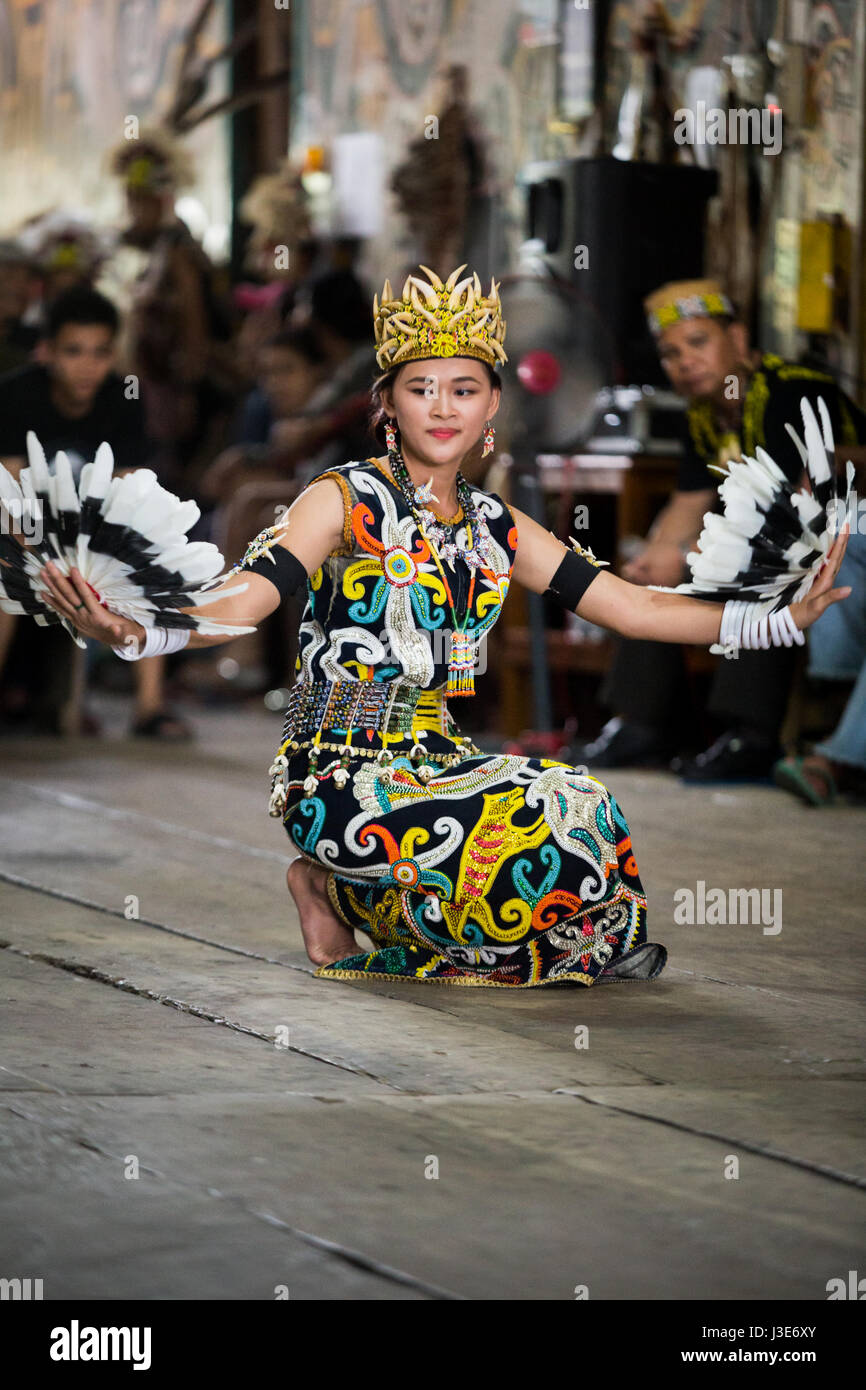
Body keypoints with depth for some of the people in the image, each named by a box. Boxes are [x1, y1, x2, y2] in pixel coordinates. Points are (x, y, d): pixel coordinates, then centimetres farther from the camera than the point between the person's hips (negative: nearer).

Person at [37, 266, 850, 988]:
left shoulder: (495, 530, 14)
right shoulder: (346, 502, -4)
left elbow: (631, 608, 14)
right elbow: (239, 602, -18)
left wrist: (784, 620, 7)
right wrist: (129, 632, -39)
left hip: (435, 765, 7)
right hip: (340, 775, -7)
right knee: (551, 835, -24)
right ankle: (330, 891, -3)